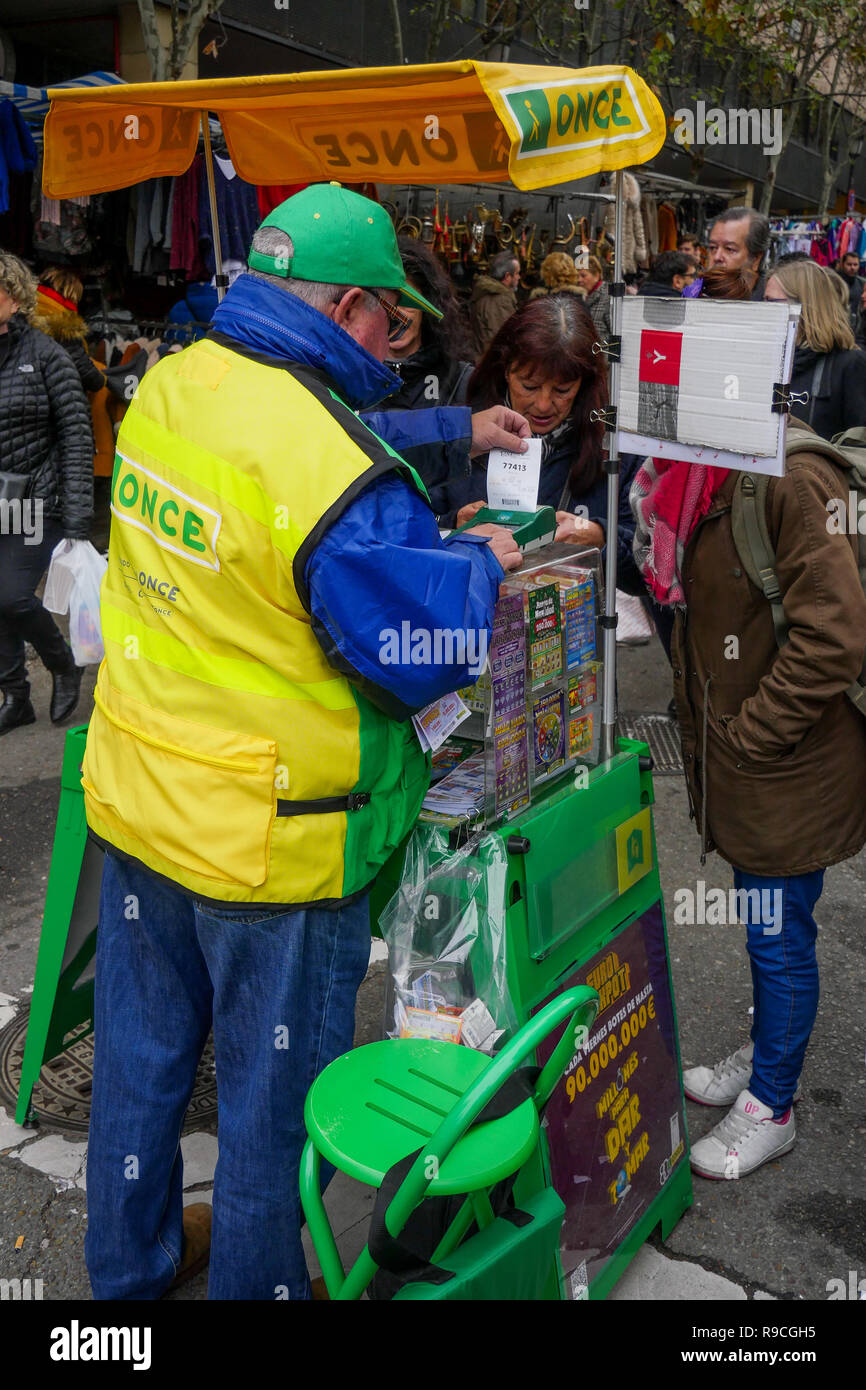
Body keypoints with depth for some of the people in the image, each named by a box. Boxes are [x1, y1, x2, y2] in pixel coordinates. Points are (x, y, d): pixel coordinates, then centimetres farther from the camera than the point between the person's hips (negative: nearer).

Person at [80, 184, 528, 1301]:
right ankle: (259, 1282, 39)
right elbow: (420, 657, -20)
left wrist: (456, 435, 16)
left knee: (141, 1048, 25)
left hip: (133, 794, 8)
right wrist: (479, 561, -3)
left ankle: (130, 1261, 49)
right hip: (269, 843, -8)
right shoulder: (335, 465, -26)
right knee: (274, 1093, 15)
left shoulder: (168, 385, 0)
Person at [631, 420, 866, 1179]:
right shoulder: (705, 482, 8)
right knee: (766, 929, 23)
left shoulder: (789, 482, -22)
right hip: (740, 764, 8)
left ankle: (771, 1109, 25)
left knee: (779, 937, 6)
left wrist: (751, 733, -17)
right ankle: (764, 1054, 43)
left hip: (790, 770, -8)